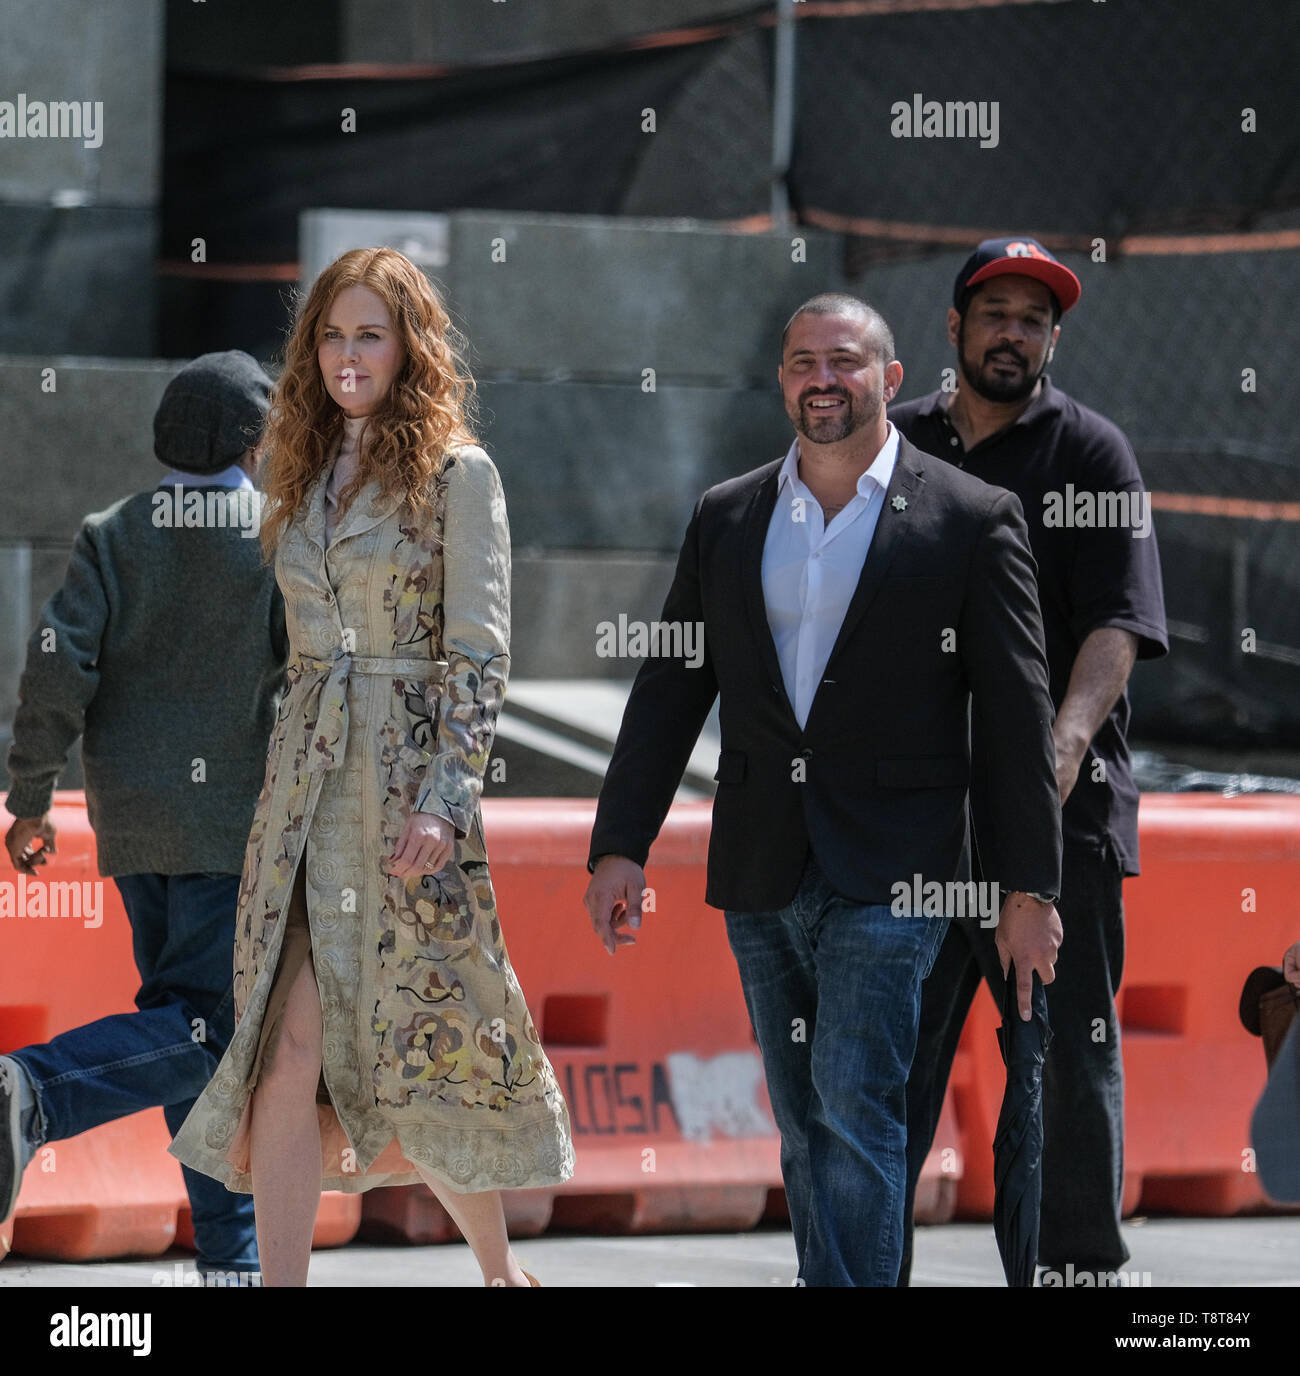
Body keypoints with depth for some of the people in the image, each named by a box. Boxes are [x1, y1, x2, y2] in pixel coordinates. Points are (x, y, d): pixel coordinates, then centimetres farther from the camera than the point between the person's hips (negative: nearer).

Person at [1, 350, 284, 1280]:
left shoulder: (112, 538, 4)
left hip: (130, 822, 5)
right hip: (235, 819, -5)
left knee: (193, 1022, 13)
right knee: (201, 1029, -7)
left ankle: (234, 1255, 14)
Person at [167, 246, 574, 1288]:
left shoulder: (455, 475, -3)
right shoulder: (311, 473, 15)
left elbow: (478, 655, -9)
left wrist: (445, 801, -18)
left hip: (408, 778, -5)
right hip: (306, 783, 5)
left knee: (424, 1046, 3)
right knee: (288, 1055, -6)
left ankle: (500, 1268, 23)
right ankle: (281, 1286, -10)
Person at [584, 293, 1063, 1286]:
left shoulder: (973, 520, -1)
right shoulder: (726, 518, 11)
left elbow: (1023, 712, -1)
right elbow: (670, 690, 13)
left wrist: (1032, 888, -5)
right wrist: (620, 846, 4)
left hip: (888, 875, -5)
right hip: (761, 880, 5)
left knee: (855, 1104, -15)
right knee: (805, 1130, 10)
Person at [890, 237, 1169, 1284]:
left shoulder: (1090, 451, 2)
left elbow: (1119, 620, -9)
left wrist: (1072, 731, -26)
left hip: (1059, 806, -3)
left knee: (1069, 1053, 0)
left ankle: (1083, 1265, 6)